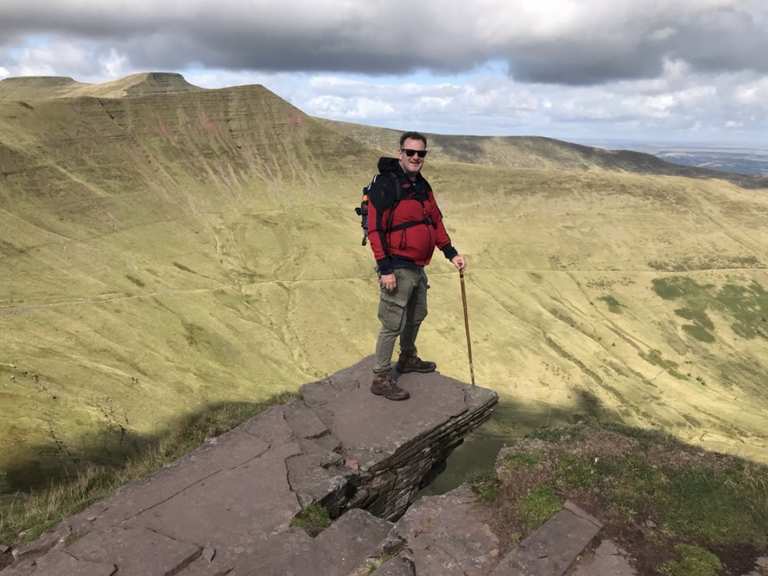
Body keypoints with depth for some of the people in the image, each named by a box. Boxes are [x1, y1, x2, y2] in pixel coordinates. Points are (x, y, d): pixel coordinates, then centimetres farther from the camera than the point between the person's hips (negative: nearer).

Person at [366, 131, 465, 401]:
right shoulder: (386, 184, -16)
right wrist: (385, 269, -22)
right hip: (397, 268, -9)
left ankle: (408, 359, 44)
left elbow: (435, 221, 18)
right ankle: (381, 379, 11)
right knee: (393, 324, -3)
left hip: (417, 266, 9)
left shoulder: (422, 185, 11)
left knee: (416, 316, 23)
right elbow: (375, 229, -19)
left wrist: (451, 253, 12)